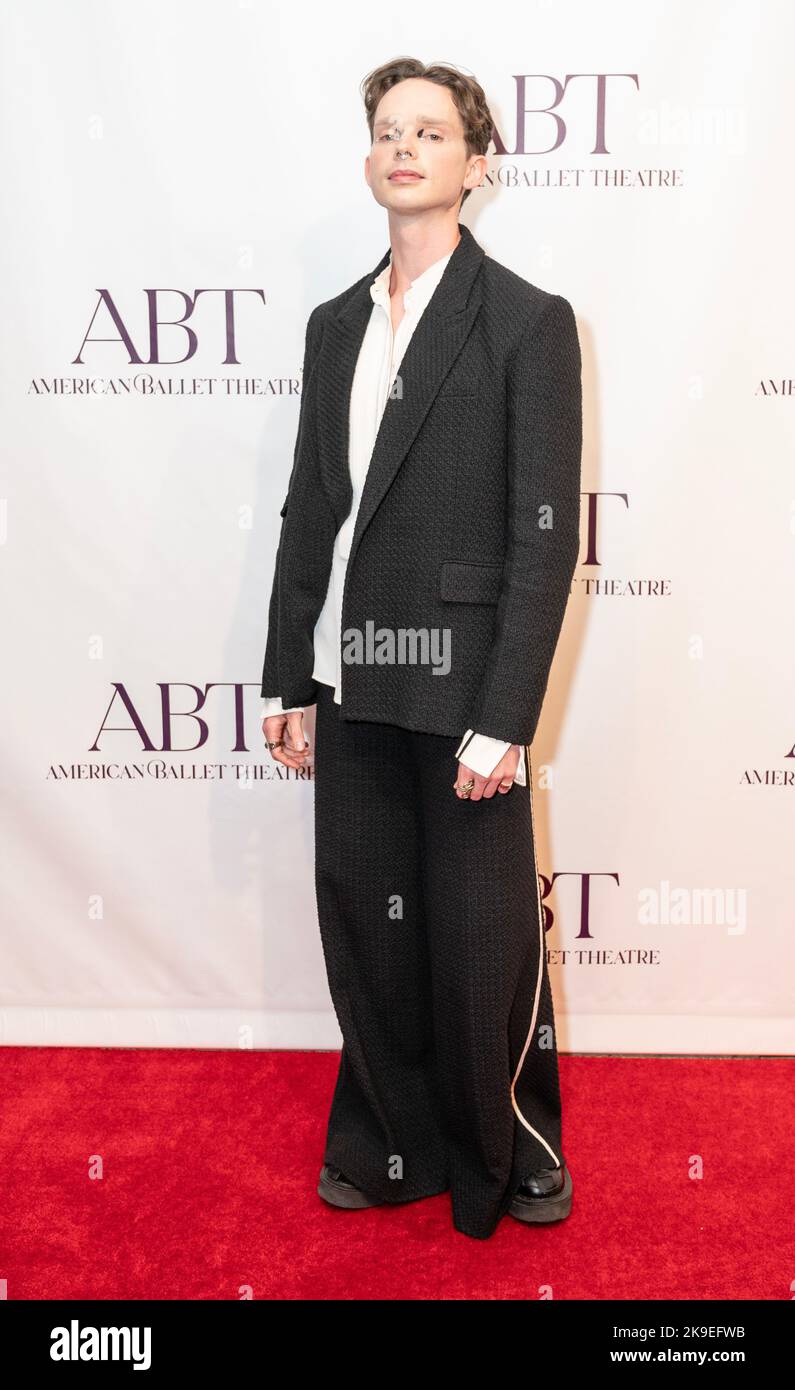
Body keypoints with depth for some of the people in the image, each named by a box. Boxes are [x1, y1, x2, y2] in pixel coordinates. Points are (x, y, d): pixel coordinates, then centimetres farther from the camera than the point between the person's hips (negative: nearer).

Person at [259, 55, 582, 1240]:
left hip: (463, 691, -5)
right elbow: (309, 512, 12)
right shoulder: (335, 323, 12)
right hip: (354, 687, 5)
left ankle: (510, 1153, 32)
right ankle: (392, 1144, 34)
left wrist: (505, 719, -15)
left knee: (485, 939, 6)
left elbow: (548, 534, -10)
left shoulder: (527, 323, -5)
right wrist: (290, 681, 9)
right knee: (365, 927, 13)